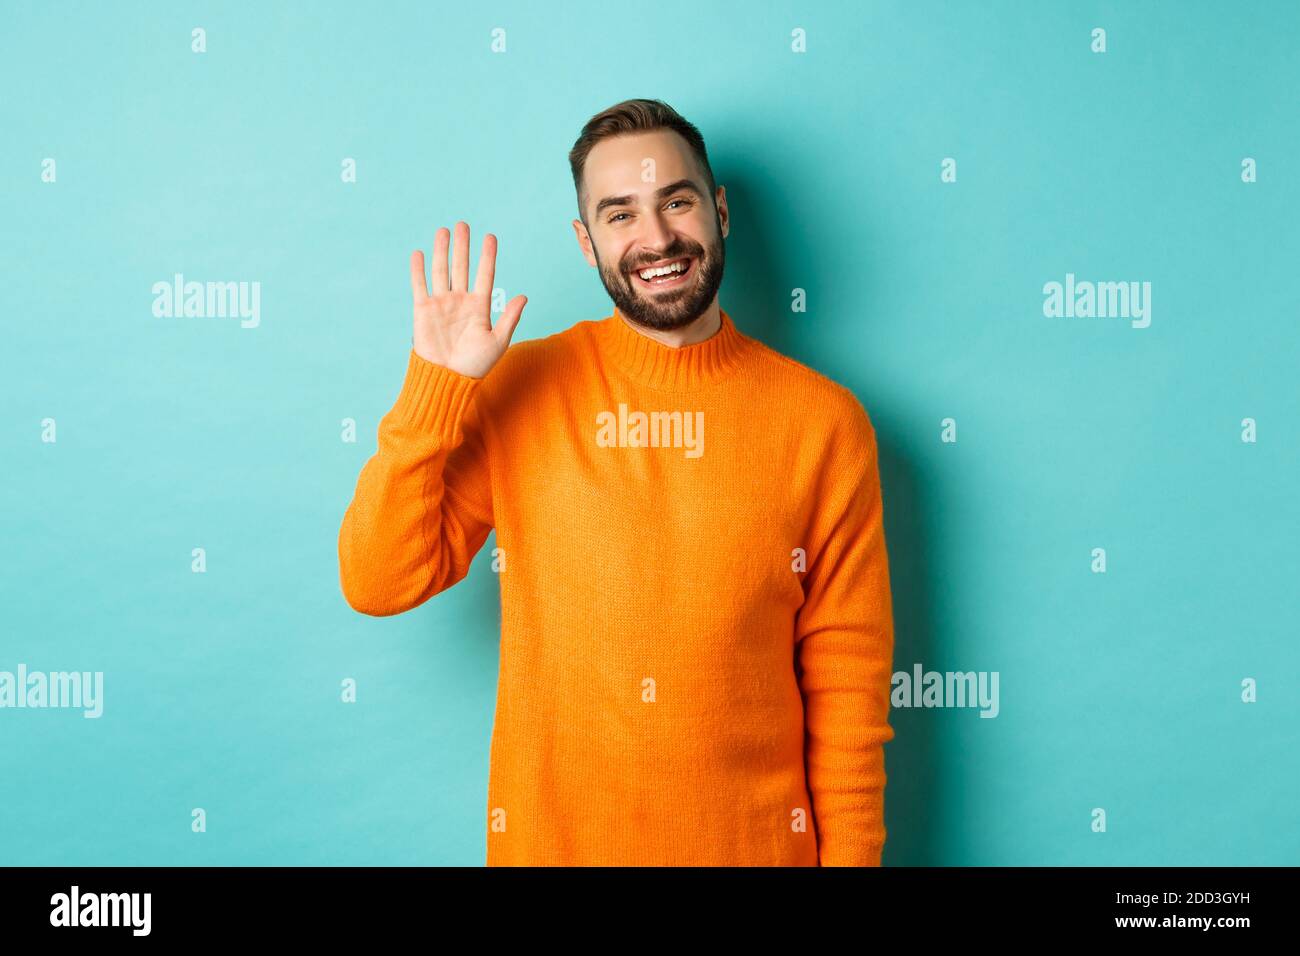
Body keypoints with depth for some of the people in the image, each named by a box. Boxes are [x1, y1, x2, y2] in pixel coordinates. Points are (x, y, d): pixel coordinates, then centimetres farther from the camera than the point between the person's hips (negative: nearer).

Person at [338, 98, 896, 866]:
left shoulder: (823, 420, -7)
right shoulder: (519, 389, -5)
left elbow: (846, 672, -4)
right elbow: (378, 585, -9)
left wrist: (850, 853, -4)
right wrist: (436, 385, -17)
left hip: (754, 840, 0)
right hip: (549, 837, 1)